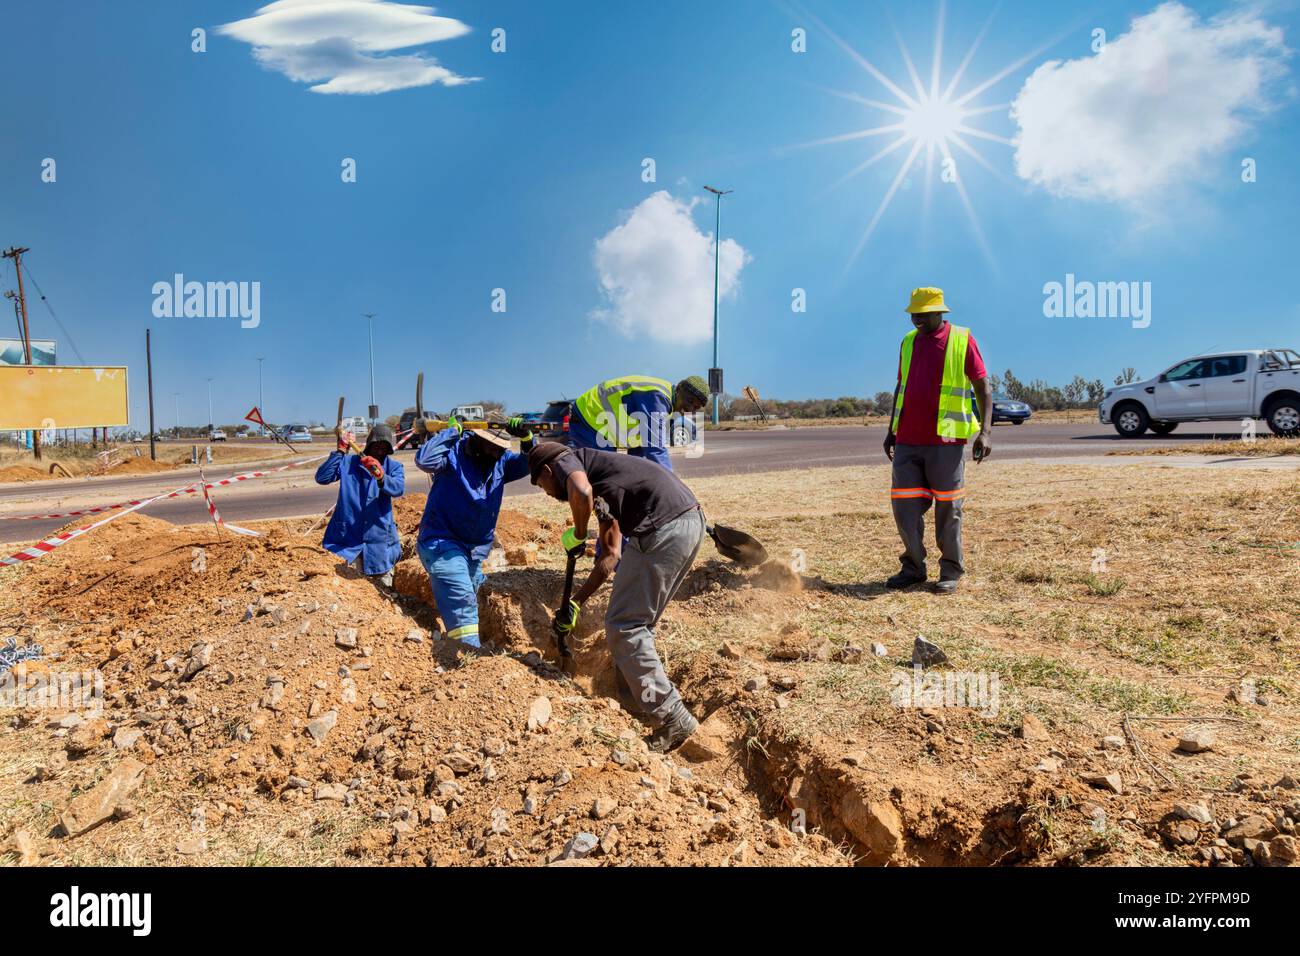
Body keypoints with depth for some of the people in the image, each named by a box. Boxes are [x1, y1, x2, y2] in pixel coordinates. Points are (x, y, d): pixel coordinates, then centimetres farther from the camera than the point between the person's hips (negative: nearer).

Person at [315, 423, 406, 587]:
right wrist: (340, 451, -13)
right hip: (346, 534, 0)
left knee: (383, 586, 9)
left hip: (378, 536, 0)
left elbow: (398, 489, -18)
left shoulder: (394, 466, 2)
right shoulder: (348, 462, 3)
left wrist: (381, 477, -38)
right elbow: (322, 478, -9)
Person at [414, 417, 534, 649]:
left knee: (467, 599, 21)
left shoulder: (500, 461, 5)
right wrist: (451, 432, -24)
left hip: (476, 548, 8)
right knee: (460, 598, -24)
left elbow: (529, 464, 4)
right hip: (441, 541, -8)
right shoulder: (453, 453, -14)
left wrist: (527, 438, -15)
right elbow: (424, 460, -31)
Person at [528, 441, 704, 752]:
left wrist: (577, 535, 0)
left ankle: (671, 719, 1)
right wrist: (574, 603, 31)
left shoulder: (566, 461, 7)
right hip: (691, 520, 10)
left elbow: (581, 492, -19)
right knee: (638, 622, 22)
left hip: (664, 528, -10)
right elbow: (611, 556, 30)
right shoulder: (600, 486, 31)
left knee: (623, 626, -1)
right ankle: (638, 696, 32)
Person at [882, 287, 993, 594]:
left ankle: (951, 571, 16)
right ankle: (913, 567, 17)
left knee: (947, 508, 4)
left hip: (945, 441, -4)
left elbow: (983, 387, -3)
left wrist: (985, 431, -13)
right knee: (904, 504, 3)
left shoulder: (962, 340, -2)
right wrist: (892, 430, 18)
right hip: (907, 441, 4)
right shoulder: (909, 341, 12)